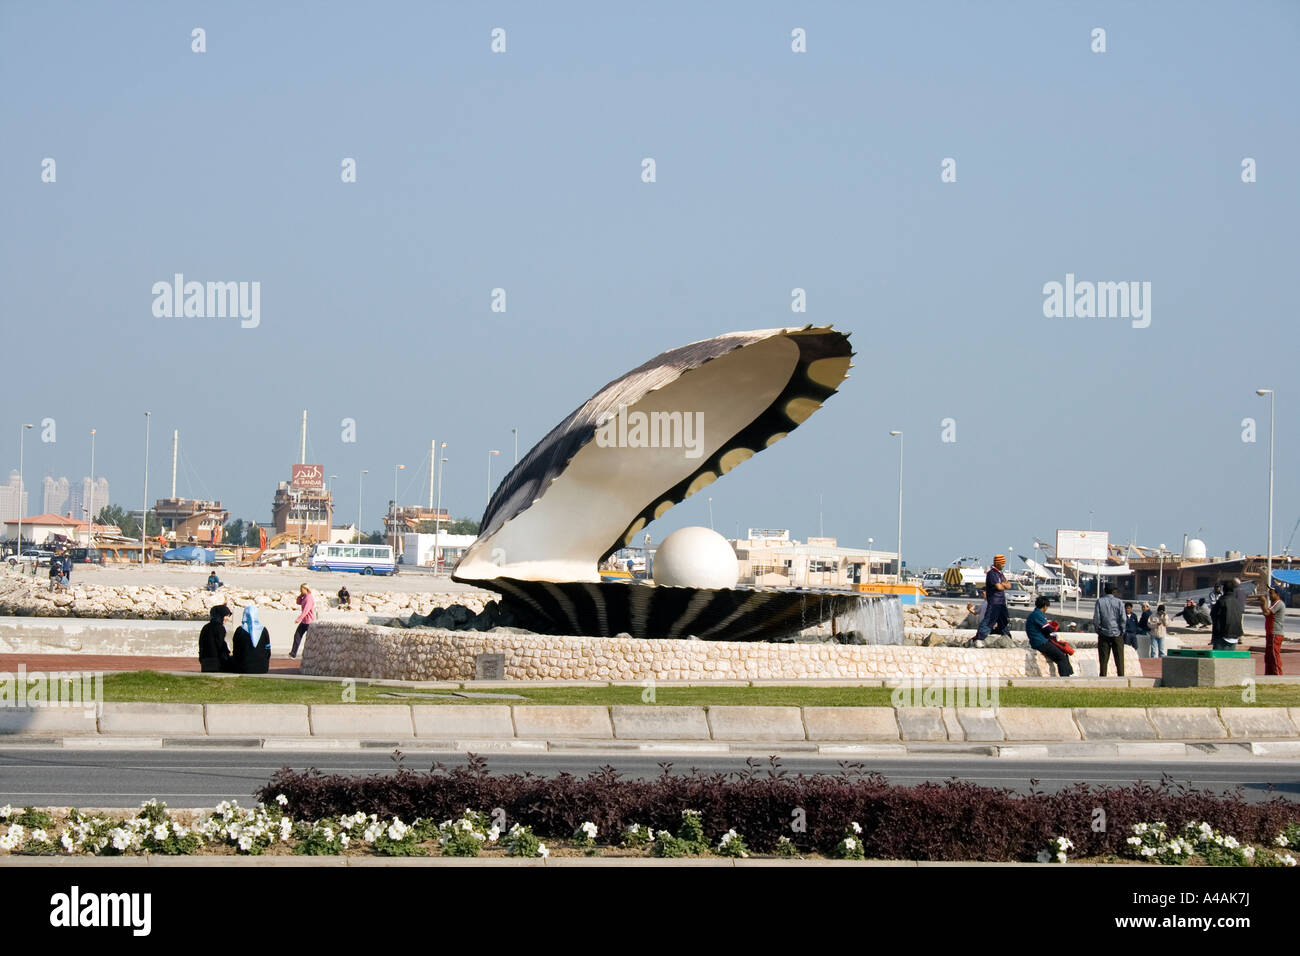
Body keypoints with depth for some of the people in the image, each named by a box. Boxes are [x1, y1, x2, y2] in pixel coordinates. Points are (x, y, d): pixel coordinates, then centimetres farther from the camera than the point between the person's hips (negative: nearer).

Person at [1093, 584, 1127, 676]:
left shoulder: (1100, 601, -2)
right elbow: (1123, 619, -6)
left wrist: (1098, 630, 7)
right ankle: (1121, 677, 1)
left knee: (1103, 659, 2)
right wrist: (1122, 631, 4)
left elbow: (1096, 619, -5)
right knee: (1119, 658, 4)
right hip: (1117, 634, 0)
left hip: (1104, 634, 0)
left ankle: (1103, 678, -1)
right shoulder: (1119, 602, -2)